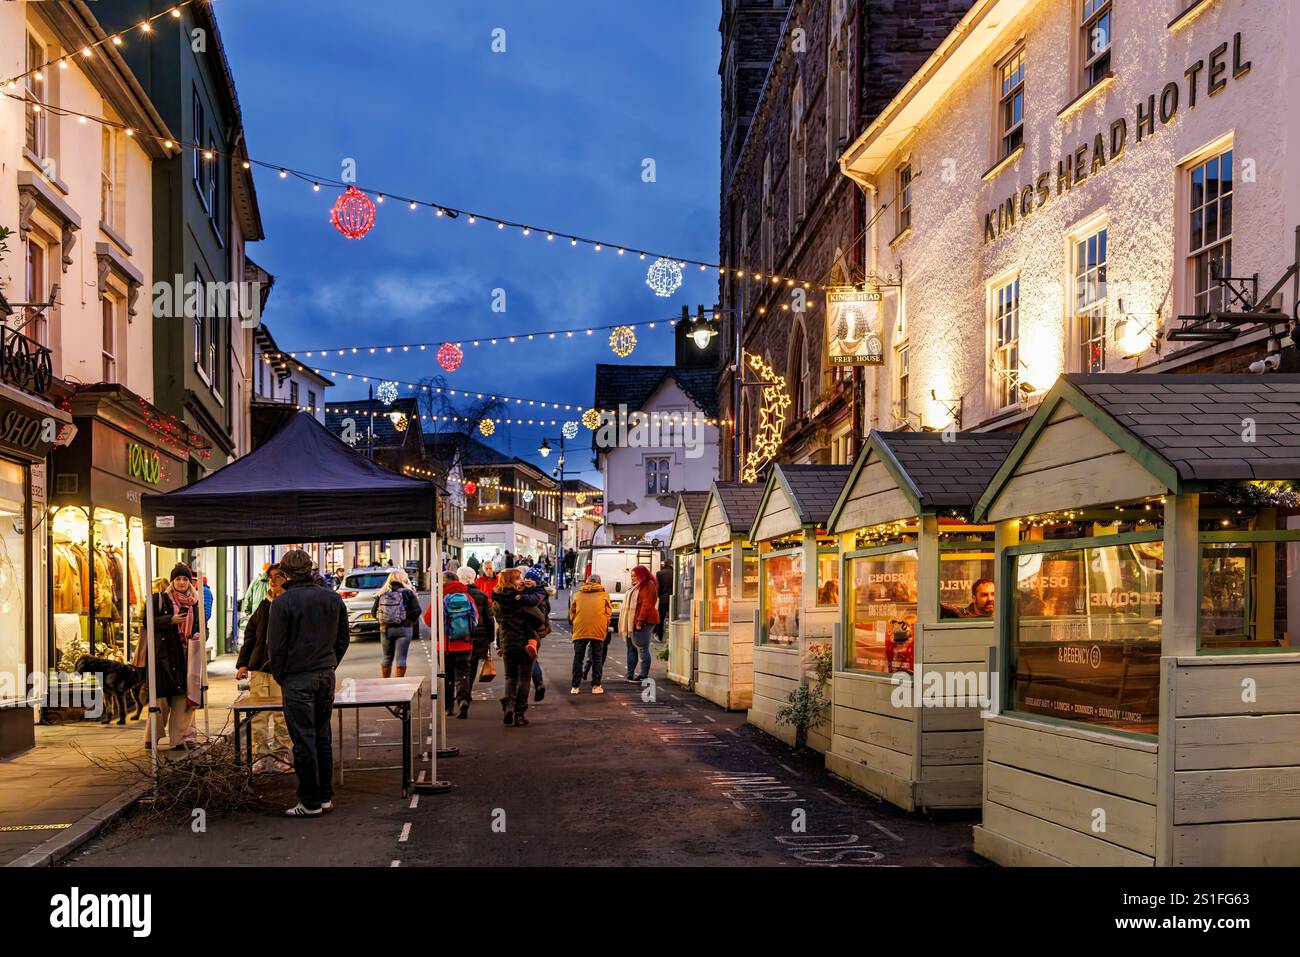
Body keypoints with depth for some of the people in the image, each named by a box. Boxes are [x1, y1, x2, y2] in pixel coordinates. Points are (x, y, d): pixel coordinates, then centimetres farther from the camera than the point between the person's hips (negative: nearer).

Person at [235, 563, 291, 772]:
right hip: (259, 668, 5)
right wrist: (243, 663, 9)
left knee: (282, 717, 1)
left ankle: (281, 754, 12)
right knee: (259, 716, 5)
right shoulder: (264, 606, 13)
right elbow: (250, 634, 14)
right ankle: (261, 756, 11)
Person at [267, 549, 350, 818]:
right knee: (322, 738, 13)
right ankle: (326, 797, 17)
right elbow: (343, 639, 10)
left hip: (297, 678, -5)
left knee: (304, 741, 0)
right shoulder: (333, 599, 6)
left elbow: (275, 647, -9)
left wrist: (280, 677, 4)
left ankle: (310, 802, 3)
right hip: (327, 676, 5)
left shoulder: (282, 603, -11)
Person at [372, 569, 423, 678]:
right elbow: (416, 611, -12)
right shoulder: (408, 593, -5)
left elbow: (373, 613, 4)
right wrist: (410, 621, 5)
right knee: (400, 657, 1)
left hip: (385, 629, 3)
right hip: (403, 629, -3)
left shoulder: (382, 594, 3)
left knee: (387, 657, 14)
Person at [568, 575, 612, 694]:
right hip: (598, 630, -1)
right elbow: (608, 612, 10)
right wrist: (605, 627, 22)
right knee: (597, 657, 8)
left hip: (580, 630, 1)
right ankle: (596, 686, 5)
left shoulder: (578, 594, 14)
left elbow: (572, 612, 16)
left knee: (578, 657, 7)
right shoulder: (604, 594, 11)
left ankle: (575, 686, 6)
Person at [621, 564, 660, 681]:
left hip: (643, 623, -11)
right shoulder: (638, 587, 24)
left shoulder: (647, 586, -10)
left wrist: (640, 621, -21)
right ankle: (630, 674, 13)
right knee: (632, 648, 10)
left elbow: (646, 605, -18)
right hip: (633, 623, 11)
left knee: (643, 649, -10)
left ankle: (644, 675, -10)